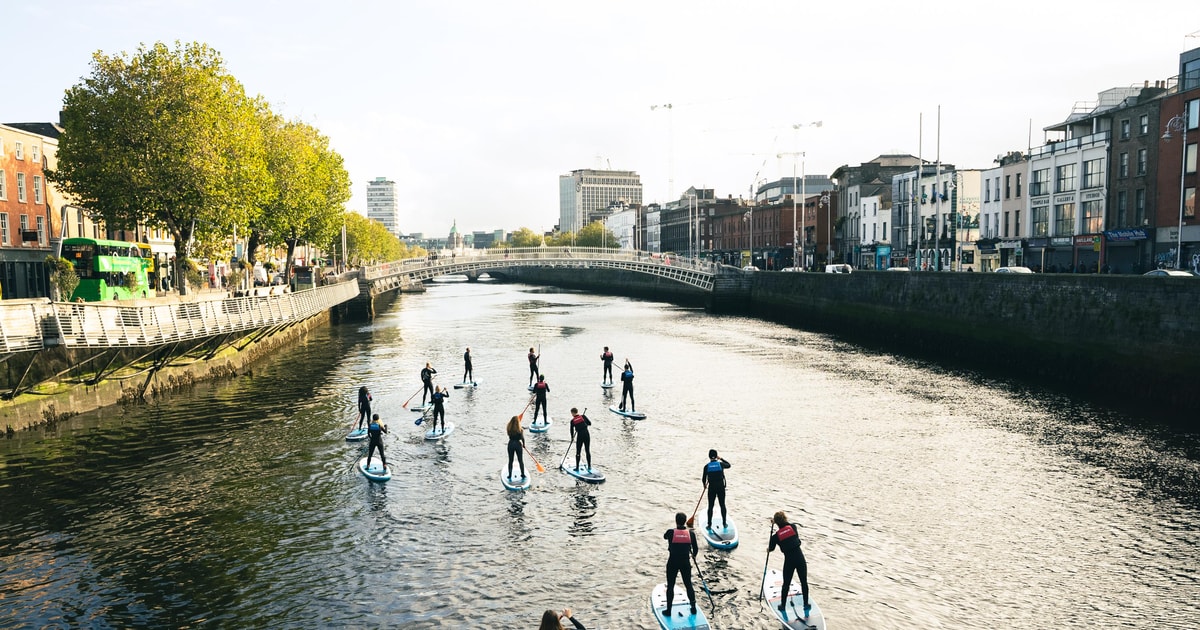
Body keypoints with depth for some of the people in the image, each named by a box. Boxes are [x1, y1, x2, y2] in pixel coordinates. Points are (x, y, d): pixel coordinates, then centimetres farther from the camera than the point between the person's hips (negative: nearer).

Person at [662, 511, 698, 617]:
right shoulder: (691, 533, -10)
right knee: (688, 585, 19)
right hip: (685, 563, 2)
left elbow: (664, 537, 10)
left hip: (672, 563, -1)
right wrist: (693, 554, 24)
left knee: (670, 586, 12)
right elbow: (695, 549, 1)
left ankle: (668, 610, 20)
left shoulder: (671, 532, -14)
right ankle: (693, 608, 28)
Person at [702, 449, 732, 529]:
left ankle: (709, 525, 10)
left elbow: (704, 479, -1)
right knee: (722, 505, 14)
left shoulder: (707, 466, -7)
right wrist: (721, 459, 25)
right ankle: (724, 523, 22)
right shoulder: (721, 464, -6)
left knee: (710, 506, 7)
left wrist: (705, 484, 20)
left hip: (712, 488, -1)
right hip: (721, 487, 1)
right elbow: (729, 465, 16)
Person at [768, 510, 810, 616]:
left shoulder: (776, 535, -3)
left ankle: (783, 606, 29)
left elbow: (771, 548, 16)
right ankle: (806, 606, 22)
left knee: (786, 584, 16)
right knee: (804, 582, 16)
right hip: (800, 558, 1)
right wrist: (777, 520, 38)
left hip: (789, 561, -1)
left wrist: (768, 549, 39)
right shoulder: (793, 527, 1)